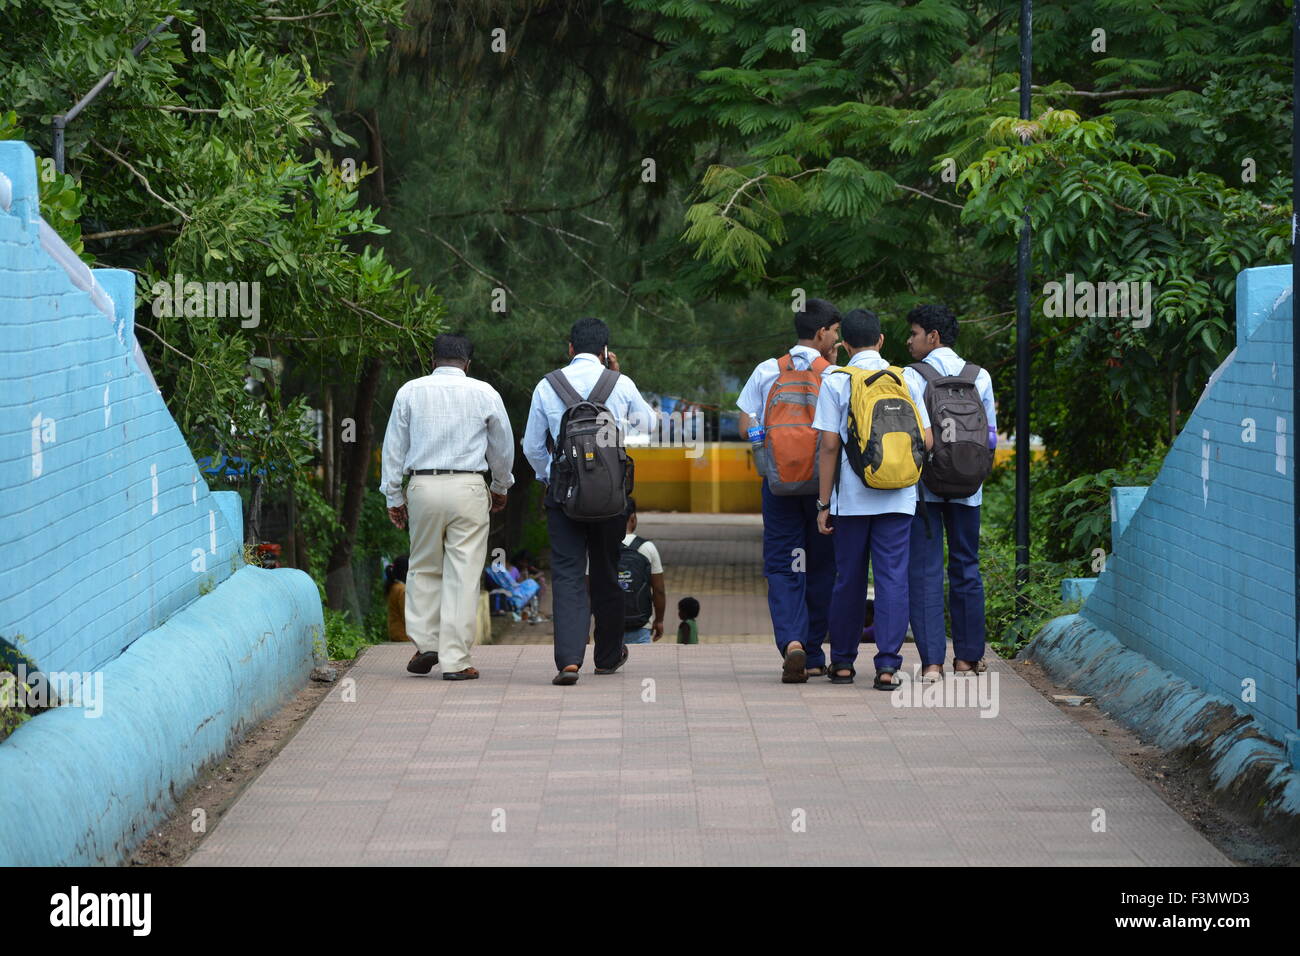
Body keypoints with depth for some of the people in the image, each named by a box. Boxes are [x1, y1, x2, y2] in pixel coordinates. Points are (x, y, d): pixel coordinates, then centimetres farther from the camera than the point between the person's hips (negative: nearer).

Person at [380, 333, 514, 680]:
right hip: (467, 487, -1)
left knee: (423, 568, 16)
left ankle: (425, 642, 7)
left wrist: (393, 496, 14)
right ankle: (455, 660, -3)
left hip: (422, 486, 2)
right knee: (463, 573, -1)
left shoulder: (410, 392, 6)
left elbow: (394, 447, 7)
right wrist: (501, 487, 31)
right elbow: (503, 446, 15)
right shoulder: (484, 393, 4)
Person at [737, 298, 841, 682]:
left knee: (782, 567, 3)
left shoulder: (766, 372, 3)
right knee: (821, 567, 12)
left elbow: (746, 427, 3)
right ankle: (813, 655, 17)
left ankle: (791, 642, -19)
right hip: (823, 481, -1)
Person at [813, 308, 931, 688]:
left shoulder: (835, 382, -3)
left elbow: (830, 445, -6)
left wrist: (824, 503, -1)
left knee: (849, 578, 9)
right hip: (898, 498, 1)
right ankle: (888, 664, -6)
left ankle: (843, 662, 17)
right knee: (893, 577, 1)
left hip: (851, 497, -1)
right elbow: (926, 441, 3)